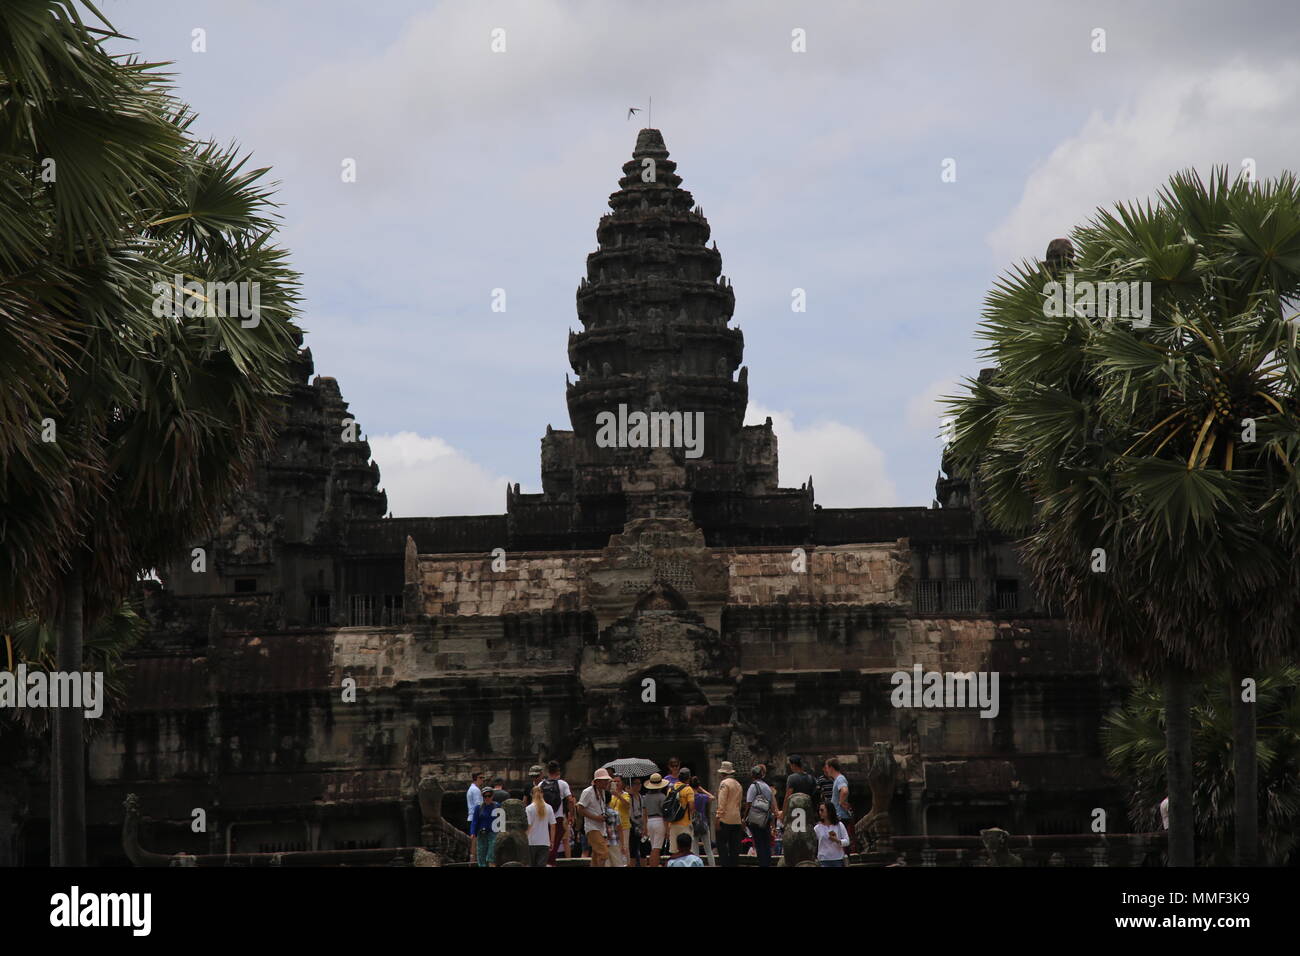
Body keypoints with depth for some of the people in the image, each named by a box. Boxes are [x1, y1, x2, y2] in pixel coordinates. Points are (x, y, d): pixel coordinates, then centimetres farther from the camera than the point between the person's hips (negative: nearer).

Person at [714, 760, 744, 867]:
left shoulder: (724, 783, -8)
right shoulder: (738, 784, 14)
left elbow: (722, 803, -13)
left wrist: (718, 818, -13)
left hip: (726, 819, -7)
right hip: (736, 819, 7)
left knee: (722, 843, -5)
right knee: (734, 845, 8)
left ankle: (725, 863, -15)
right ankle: (734, 863, 8)